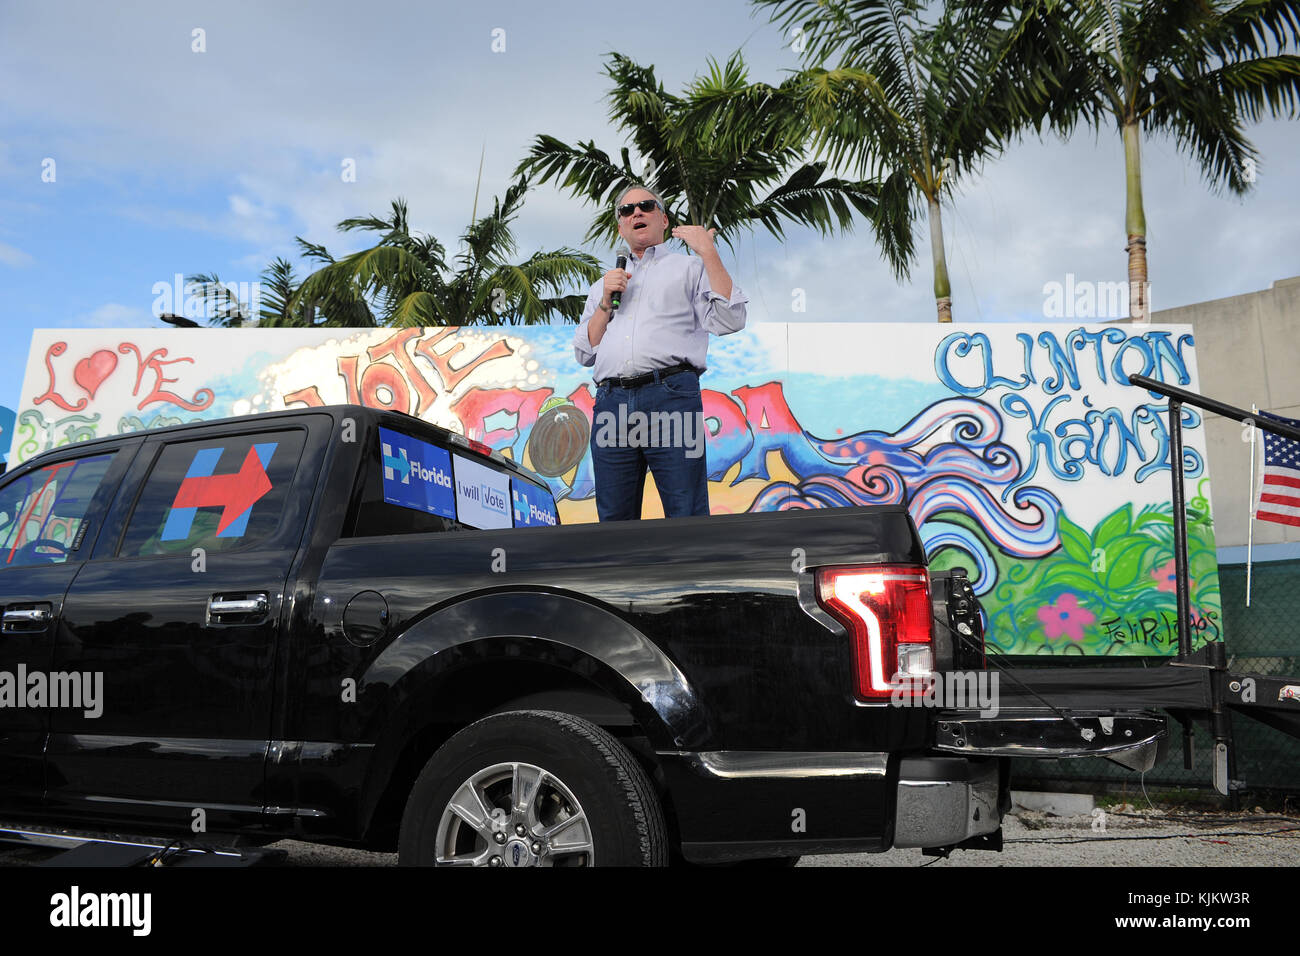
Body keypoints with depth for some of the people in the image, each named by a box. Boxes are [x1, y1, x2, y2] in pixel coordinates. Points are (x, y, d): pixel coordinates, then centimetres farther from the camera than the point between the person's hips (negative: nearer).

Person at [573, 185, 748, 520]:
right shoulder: (604, 285, 29)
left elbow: (729, 320, 0)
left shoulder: (689, 267, 17)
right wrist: (606, 301, 9)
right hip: (612, 404, 4)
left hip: (670, 396, -4)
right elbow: (584, 352, 22)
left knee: (686, 517, -9)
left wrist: (707, 251, 0)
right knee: (614, 519, 4)